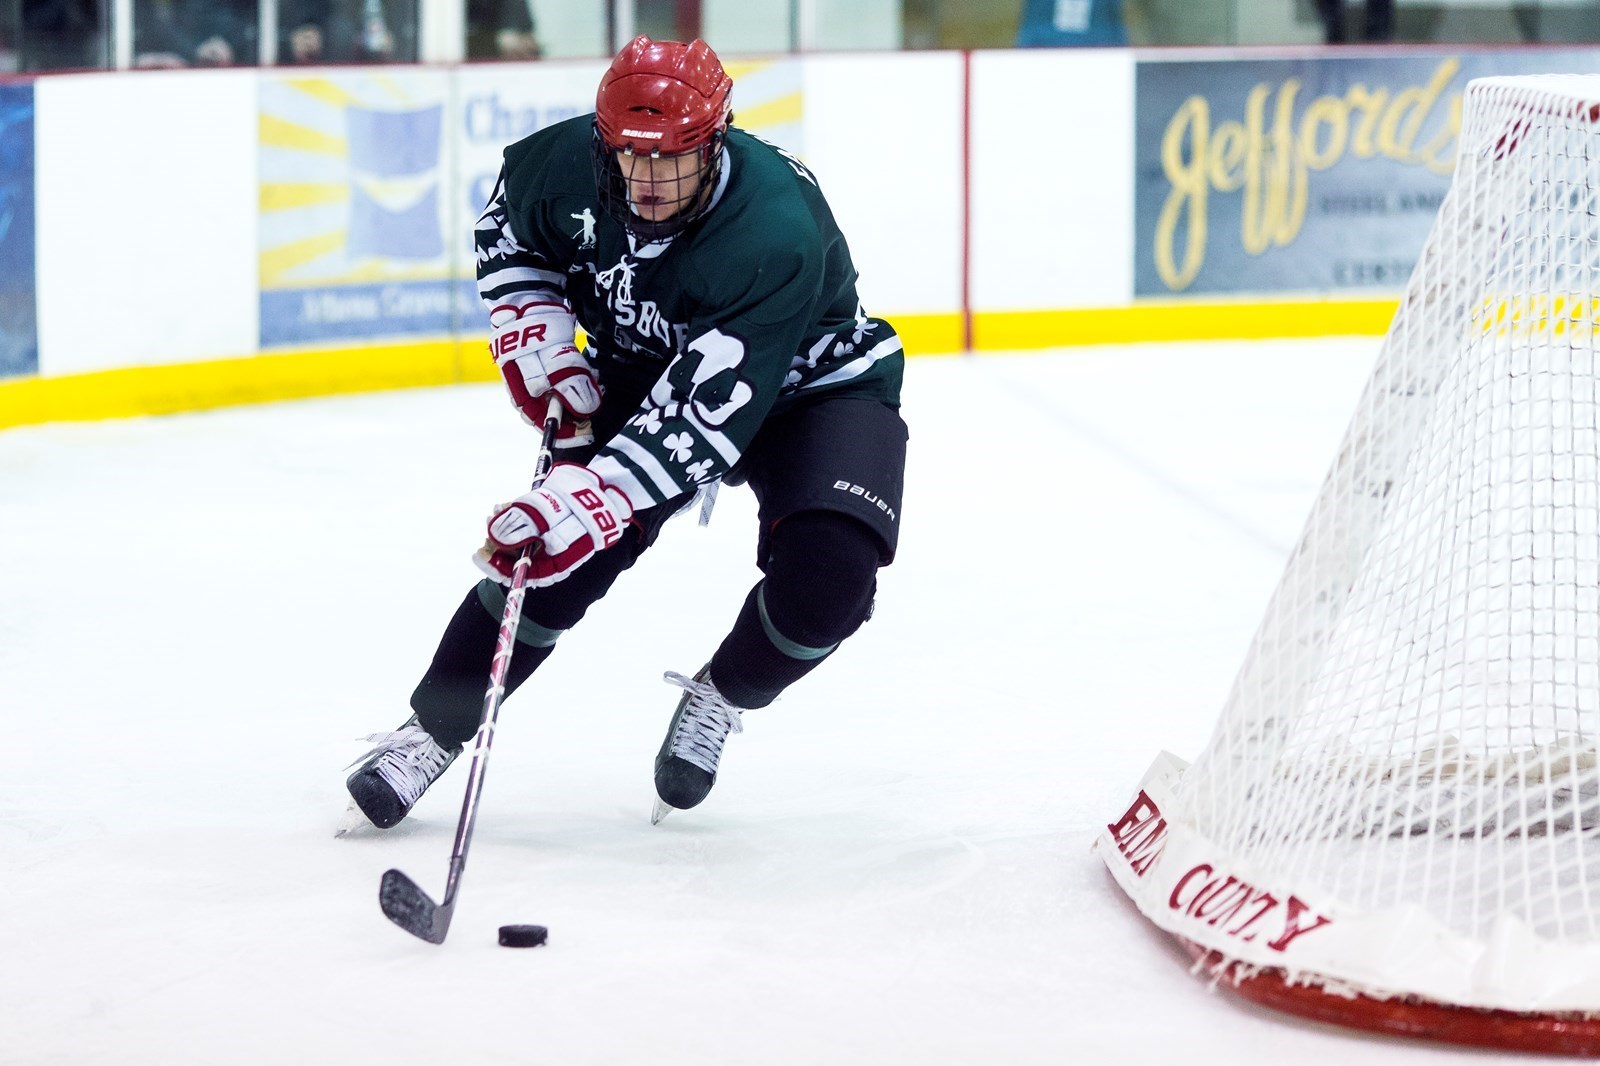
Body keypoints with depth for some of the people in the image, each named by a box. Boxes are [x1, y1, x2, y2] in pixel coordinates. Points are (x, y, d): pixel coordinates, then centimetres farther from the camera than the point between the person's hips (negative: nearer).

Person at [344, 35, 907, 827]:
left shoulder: (777, 234, -39)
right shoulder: (566, 167, -23)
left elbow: (705, 413, -41)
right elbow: (508, 234, 3)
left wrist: (588, 499, -49)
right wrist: (542, 355, -8)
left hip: (804, 382, -4)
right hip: (643, 369, 4)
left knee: (826, 573, -26)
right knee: (552, 552, -13)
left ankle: (721, 698, 3)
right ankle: (431, 730, 5)